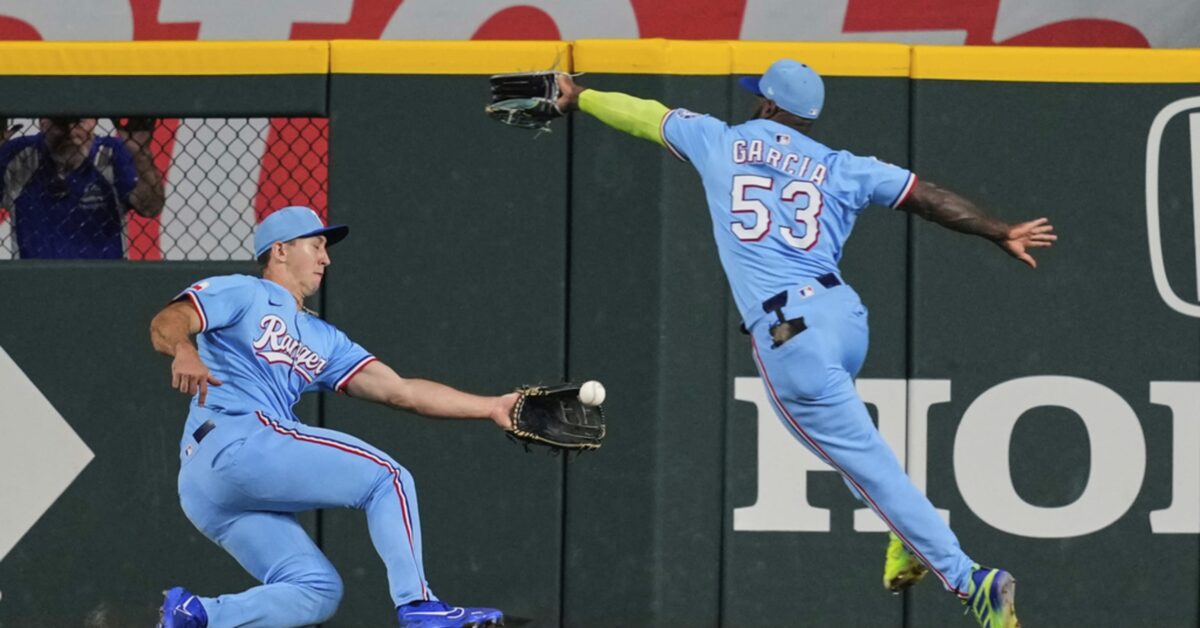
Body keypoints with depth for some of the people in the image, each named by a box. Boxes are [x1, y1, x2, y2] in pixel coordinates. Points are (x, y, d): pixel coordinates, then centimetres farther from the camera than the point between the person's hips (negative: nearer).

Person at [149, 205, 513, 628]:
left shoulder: (323, 342, 29)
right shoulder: (242, 294, 8)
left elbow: (399, 390, 22)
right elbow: (166, 322, -9)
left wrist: (492, 407, 15)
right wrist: (183, 351, -34)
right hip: (236, 440, -8)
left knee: (317, 592, -3)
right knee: (387, 478, -8)